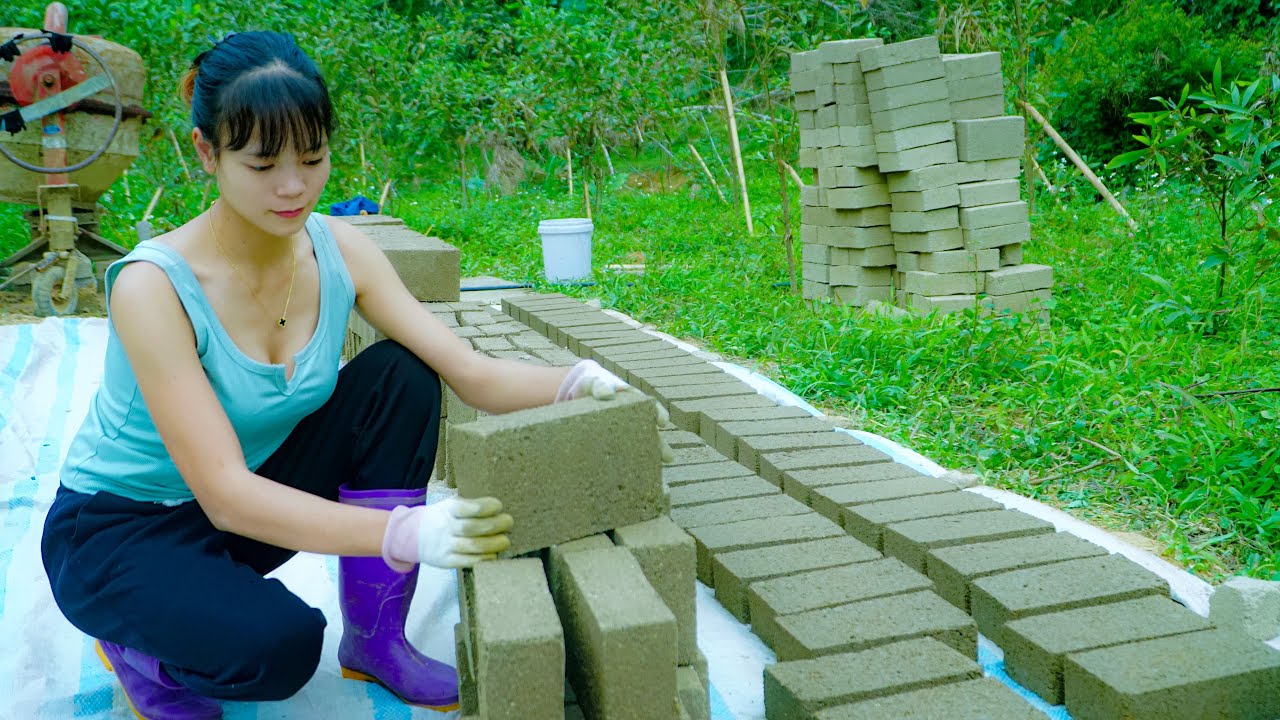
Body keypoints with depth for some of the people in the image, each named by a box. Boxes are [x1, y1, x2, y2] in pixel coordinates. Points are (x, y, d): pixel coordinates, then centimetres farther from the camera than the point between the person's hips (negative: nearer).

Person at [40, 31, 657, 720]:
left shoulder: (339, 250, -12)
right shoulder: (153, 285, -28)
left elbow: (471, 372, -15)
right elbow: (224, 494, -34)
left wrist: (574, 382, -37)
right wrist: (405, 533, -47)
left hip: (258, 492, 6)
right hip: (119, 529, -5)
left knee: (400, 378, -16)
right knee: (279, 641, -33)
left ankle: (375, 639, -3)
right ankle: (135, 647, 4)